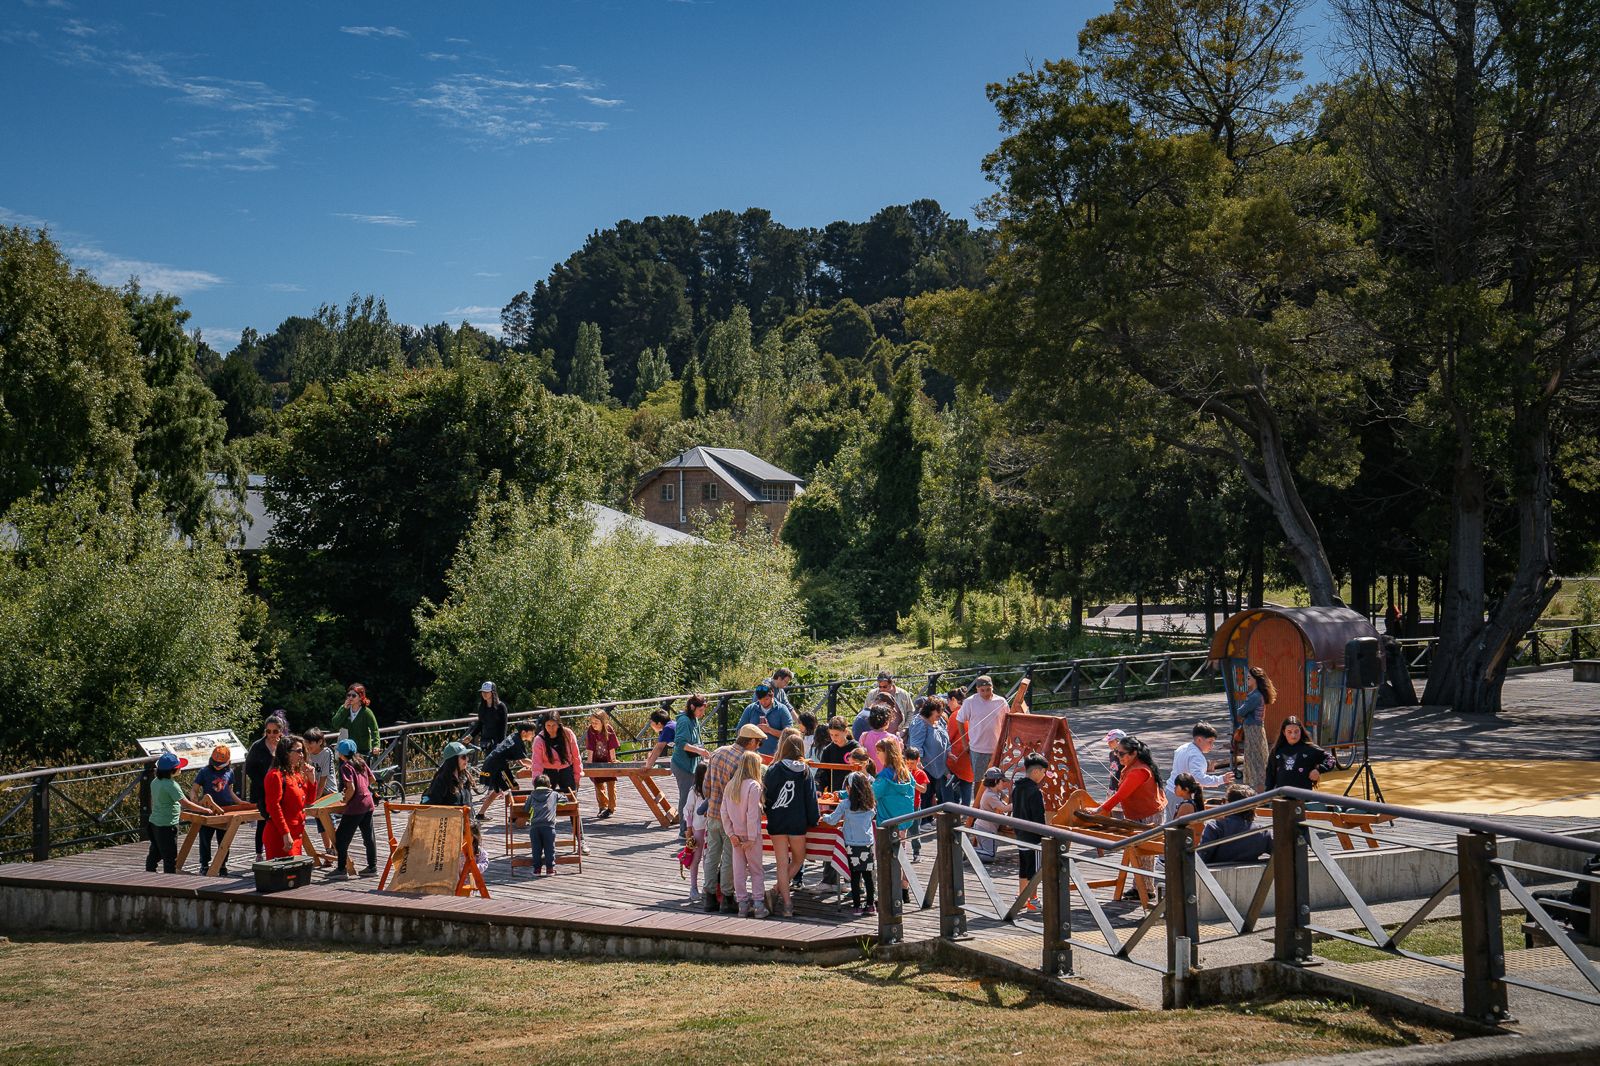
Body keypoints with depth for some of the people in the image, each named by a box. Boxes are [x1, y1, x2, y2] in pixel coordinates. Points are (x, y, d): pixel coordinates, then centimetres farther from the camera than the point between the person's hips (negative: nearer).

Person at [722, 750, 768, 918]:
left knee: (739, 869, 10)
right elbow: (752, 814, -18)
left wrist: (731, 834, 3)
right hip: (748, 834, -5)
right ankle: (758, 903, 6)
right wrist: (752, 838, -14)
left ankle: (742, 904, 13)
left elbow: (724, 812, 1)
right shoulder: (753, 786, -15)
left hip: (735, 835, 5)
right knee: (756, 869, 6)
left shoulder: (729, 785, 3)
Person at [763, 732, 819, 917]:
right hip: (798, 823, 0)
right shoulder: (806, 771, -1)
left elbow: (766, 795, -3)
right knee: (798, 859, 21)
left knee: (782, 864, 5)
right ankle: (780, 890, 9)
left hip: (776, 823, 0)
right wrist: (813, 820, 11)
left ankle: (787, 904, 2)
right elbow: (811, 798, 0)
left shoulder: (774, 770, -4)